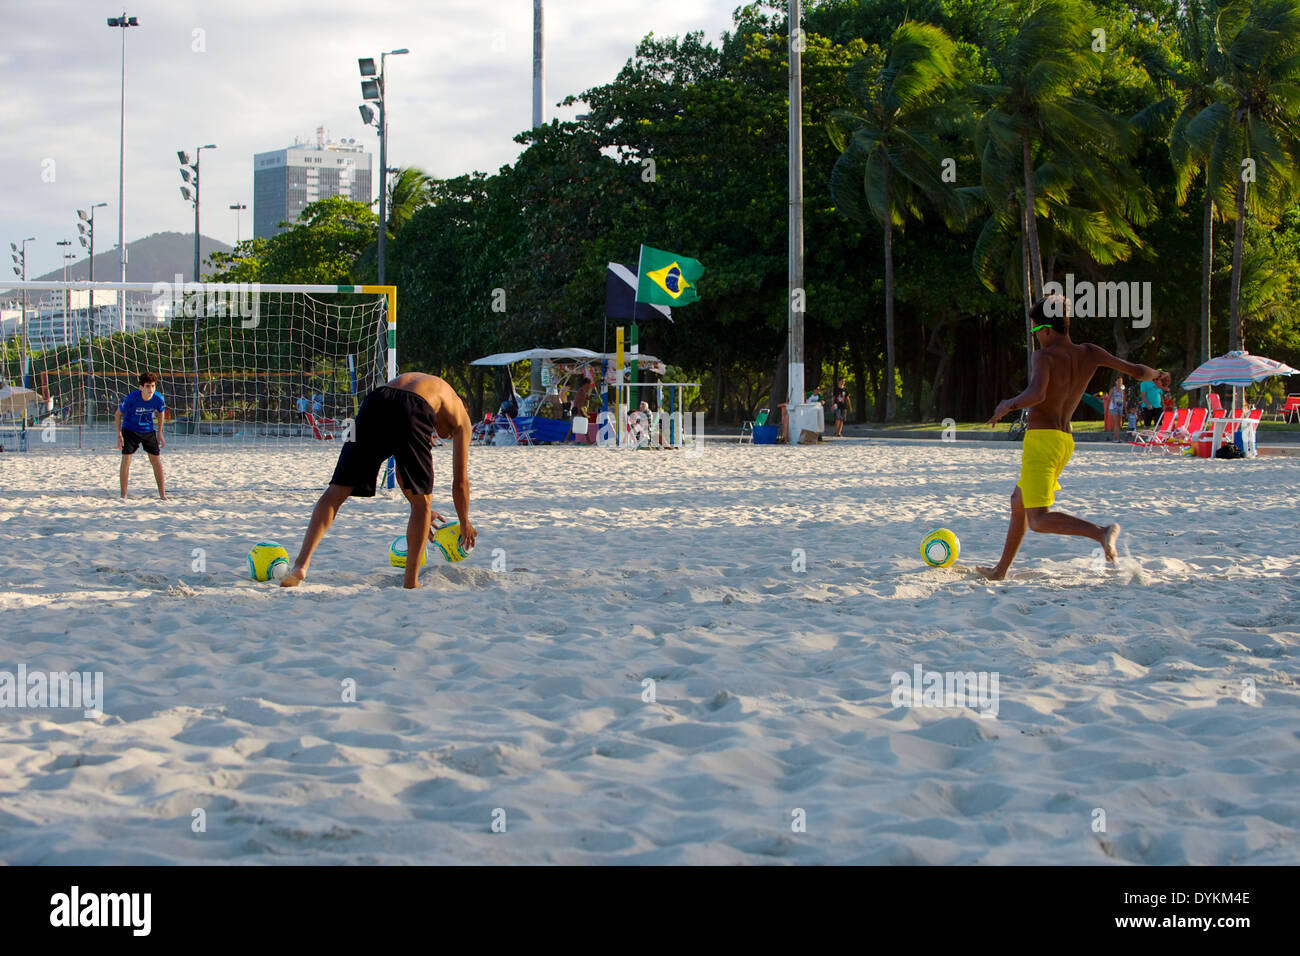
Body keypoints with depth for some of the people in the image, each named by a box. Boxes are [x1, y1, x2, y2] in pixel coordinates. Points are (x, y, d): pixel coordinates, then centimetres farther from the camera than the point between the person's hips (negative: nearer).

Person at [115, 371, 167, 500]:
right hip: (130, 430, -3)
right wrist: (119, 435, -12)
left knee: (156, 461, 1)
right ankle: (123, 495, -5)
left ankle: (162, 494, 13)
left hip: (148, 431, 3)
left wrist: (159, 434, 8)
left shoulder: (158, 399, -17)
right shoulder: (131, 398, -26)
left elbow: (160, 413, 5)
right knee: (126, 459, -14)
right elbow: (118, 414, -11)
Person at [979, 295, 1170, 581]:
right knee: (1018, 501, 26)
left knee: (1039, 520, -12)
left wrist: (1008, 405, -14)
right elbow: (1137, 371, 9)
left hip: (1041, 439, -9)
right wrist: (1157, 375, 31)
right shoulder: (1088, 353, 6)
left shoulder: (1044, 357, -13)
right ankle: (1001, 569, 35)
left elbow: (1036, 394, -31)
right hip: (1065, 442, 9)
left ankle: (1101, 532, -30)